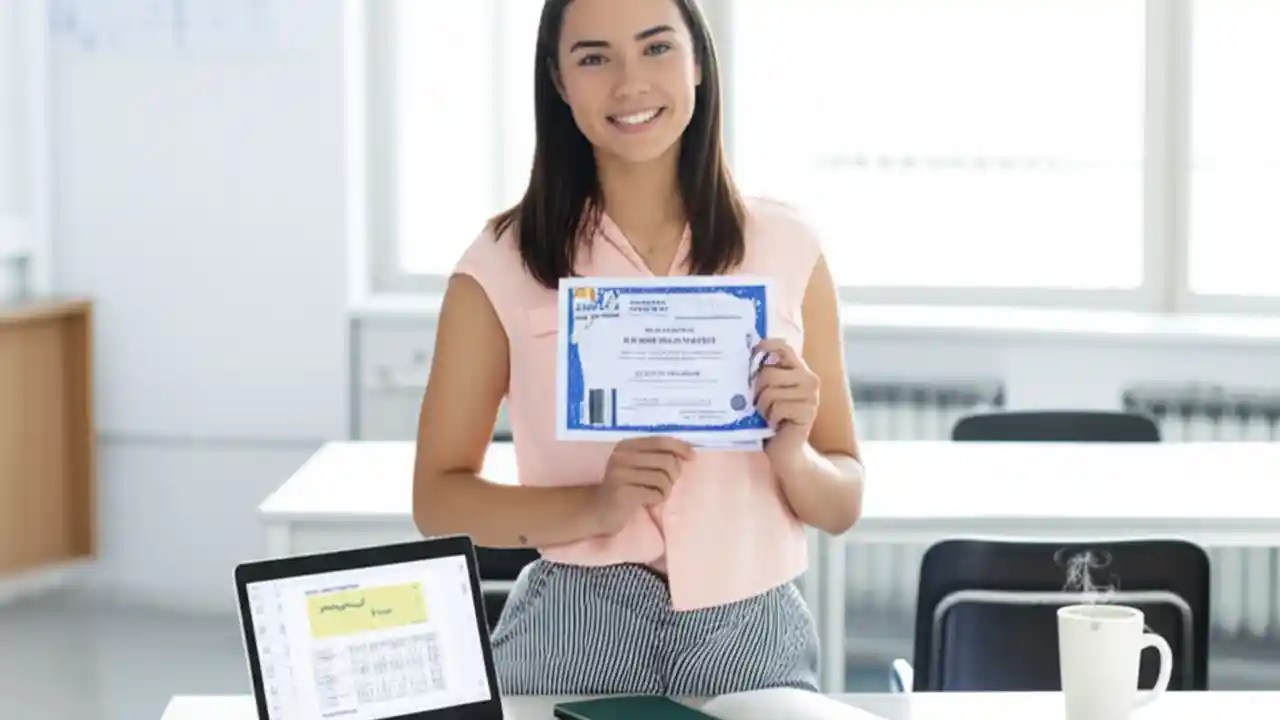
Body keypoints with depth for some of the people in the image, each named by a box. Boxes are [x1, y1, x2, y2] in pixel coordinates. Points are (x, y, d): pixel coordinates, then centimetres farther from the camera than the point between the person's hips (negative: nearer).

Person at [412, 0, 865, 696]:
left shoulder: (787, 249, 3)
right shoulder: (502, 264, -2)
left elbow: (843, 503, 8)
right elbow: (439, 498, 0)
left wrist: (792, 459, -14)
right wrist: (593, 508, -16)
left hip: (756, 642, 2)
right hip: (572, 642, -2)